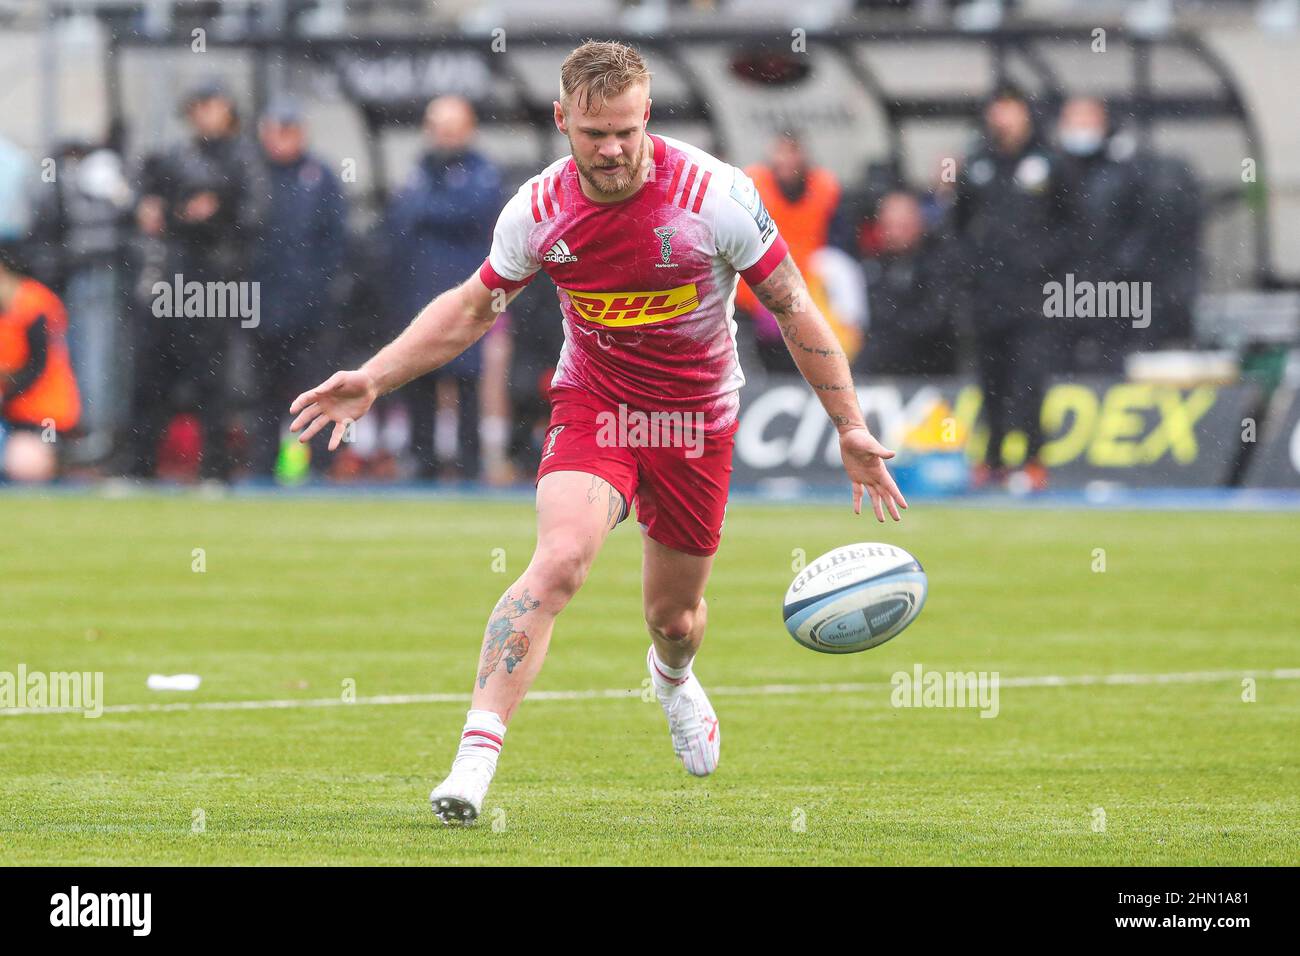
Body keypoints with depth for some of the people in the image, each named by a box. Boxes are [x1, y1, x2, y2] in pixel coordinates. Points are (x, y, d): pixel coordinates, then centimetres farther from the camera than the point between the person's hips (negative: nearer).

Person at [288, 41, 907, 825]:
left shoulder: (716, 195, -20)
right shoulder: (540, 208, -13)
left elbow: (794, 308, -9)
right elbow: (472, 307, 4)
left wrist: (852, 427, -9)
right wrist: (374, 379, -5)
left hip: (697, 418, 0)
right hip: (593, 403, 0)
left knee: (674, 614, 14)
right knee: (560, 559, -27)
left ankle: (673, 675, 54)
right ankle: (477, 753, -32)